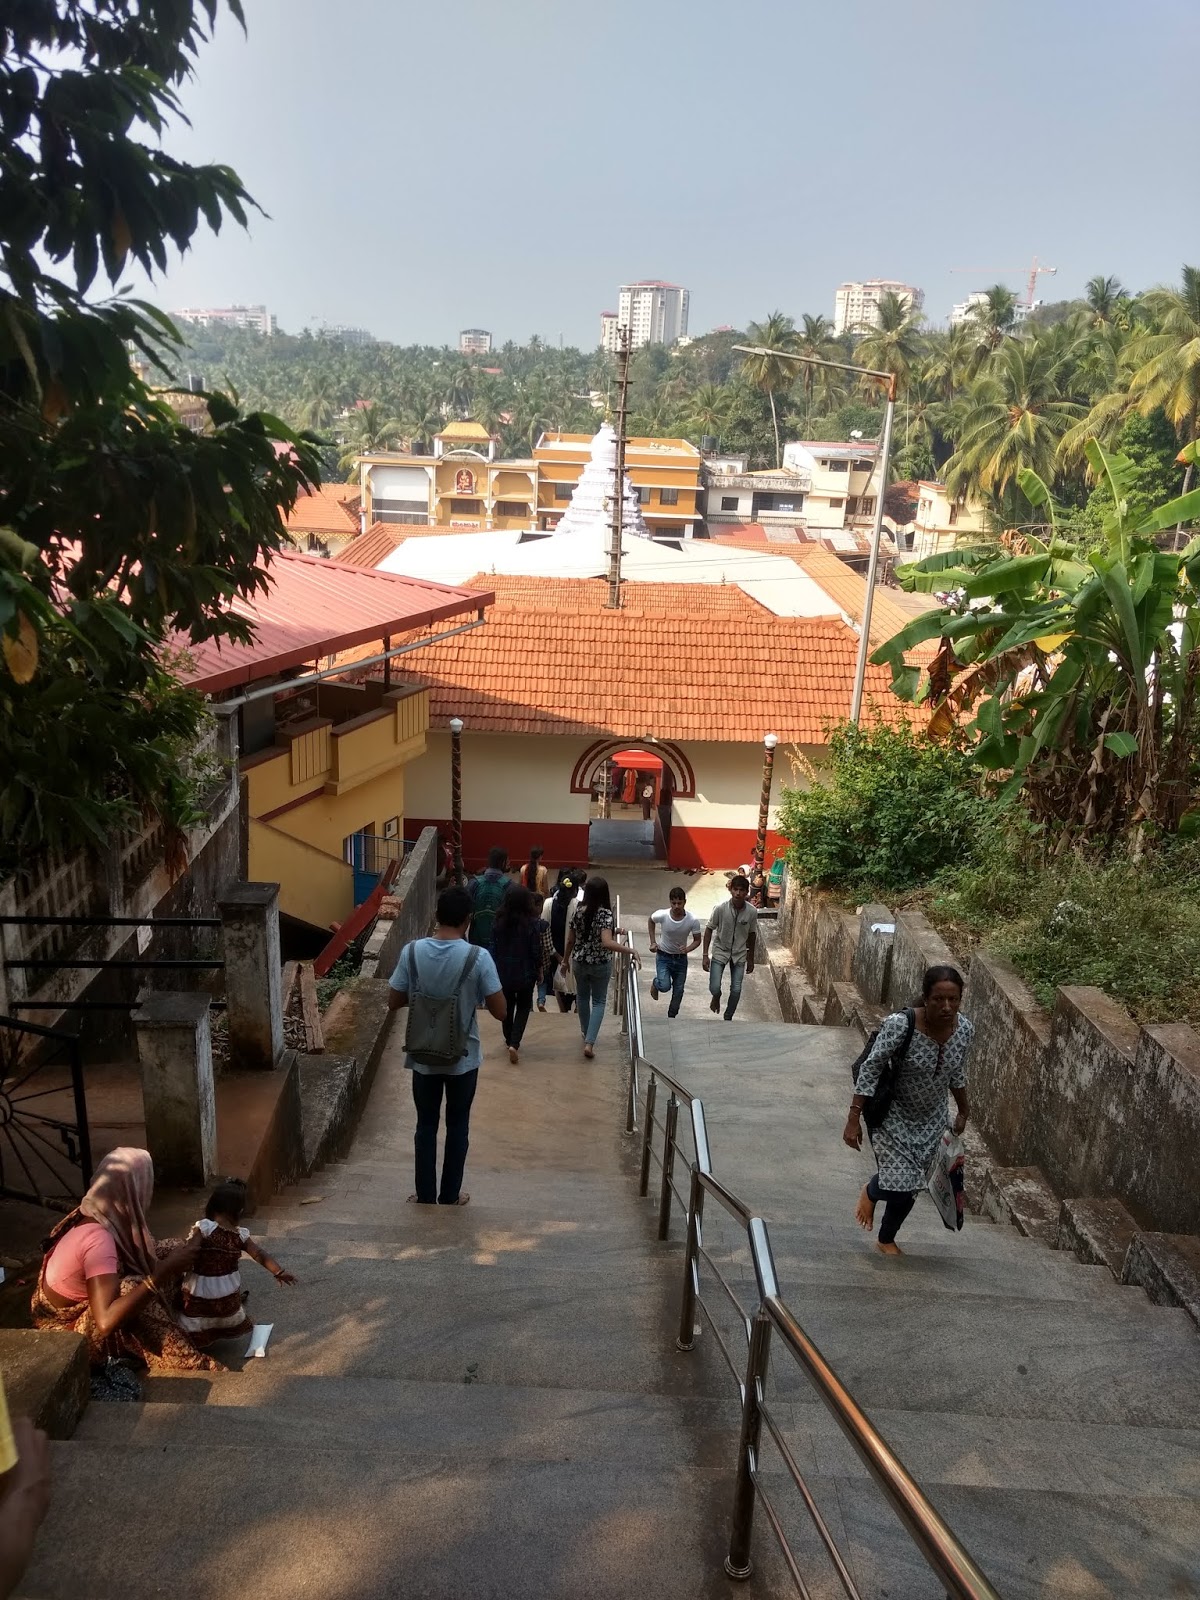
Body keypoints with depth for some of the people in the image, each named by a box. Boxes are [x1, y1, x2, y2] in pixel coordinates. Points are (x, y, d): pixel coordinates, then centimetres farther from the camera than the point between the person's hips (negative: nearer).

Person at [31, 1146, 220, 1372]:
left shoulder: (98, 1216, -7)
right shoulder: (98, 1238, -34)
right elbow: (107, 1322, -42)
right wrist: (164, 1270, -39)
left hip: (84, 1306, 9)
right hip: (68, 1331, -9)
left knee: (161, 1255, 0)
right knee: (132, 1287, -31)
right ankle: (189, 1366, -19)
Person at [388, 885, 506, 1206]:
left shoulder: (412, 951, -12)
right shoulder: (478, 957, -18)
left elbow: (394, 1003, -4)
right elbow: (500, 1012, -13)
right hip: (463, 1058, -1)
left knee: (426, 1125, 17)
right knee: (457, 1126, 16)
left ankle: (426, 1196, 26)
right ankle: (450, 1196, 27)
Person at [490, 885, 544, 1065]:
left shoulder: (500, 922, -8)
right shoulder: (531, 923, -16)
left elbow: (494, 949, -1)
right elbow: (536, 951, -11)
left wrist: (495, 969, 13)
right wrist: (539, 971, 5)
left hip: (504, 973, 2)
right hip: (525, 974, -2)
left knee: (507, 1007, 22)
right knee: (523, 1008, 13)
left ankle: (509, 1040, 36)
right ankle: (514, 1044, -4)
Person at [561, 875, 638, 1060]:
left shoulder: (577, 911, -8)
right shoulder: (605, 914, -22)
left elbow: (570, 939, 1)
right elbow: (607, 943, -34)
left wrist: (565, 960, 14)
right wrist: (630, 950, -30)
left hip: (579, 962, 4)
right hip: (601, 965, -4)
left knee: (582, 997, 25)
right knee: (598, 1001, 11)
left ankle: (586, 1033, 42)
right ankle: (589, 1042, -1)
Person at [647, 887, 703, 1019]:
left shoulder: (693, 920, -22)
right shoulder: (661, 915, -23)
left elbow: (697, 940, -7)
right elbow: (651, 921, 2)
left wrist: (687, 949, -27)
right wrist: (653, 942, -1)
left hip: (681, 958, 2)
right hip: (663, 956, -2)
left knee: (678, 991, 10)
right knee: (665, 986, -19)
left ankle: (672, 1017, 32)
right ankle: (655, 984, 17)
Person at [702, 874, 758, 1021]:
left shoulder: (752, 912, -17)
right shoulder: (720, 908, -22)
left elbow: (752, 935, 0)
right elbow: (709, 930, -9)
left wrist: (751, 959, 7)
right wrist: (705, 955, -11)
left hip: (739, 954, 2)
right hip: (720, 951, -1)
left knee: (736, 990, 2)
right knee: (714, 988, -8)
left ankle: (728, 1018, 26)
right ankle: (716, 997, 30)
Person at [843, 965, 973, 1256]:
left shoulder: (965, 1030, -15)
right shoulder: (900, 1024, -31)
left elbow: (957, 1074, 4)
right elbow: (871, 1068, -24)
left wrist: (964, 1111, 17)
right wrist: (854, 1118, -25)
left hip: (931, 1119, 5)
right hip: (893, 1113, -5)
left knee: (910, 1186, 12)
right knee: (900, 1180, -11)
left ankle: (886, 1239, 39)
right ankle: (871, 1193, 27)